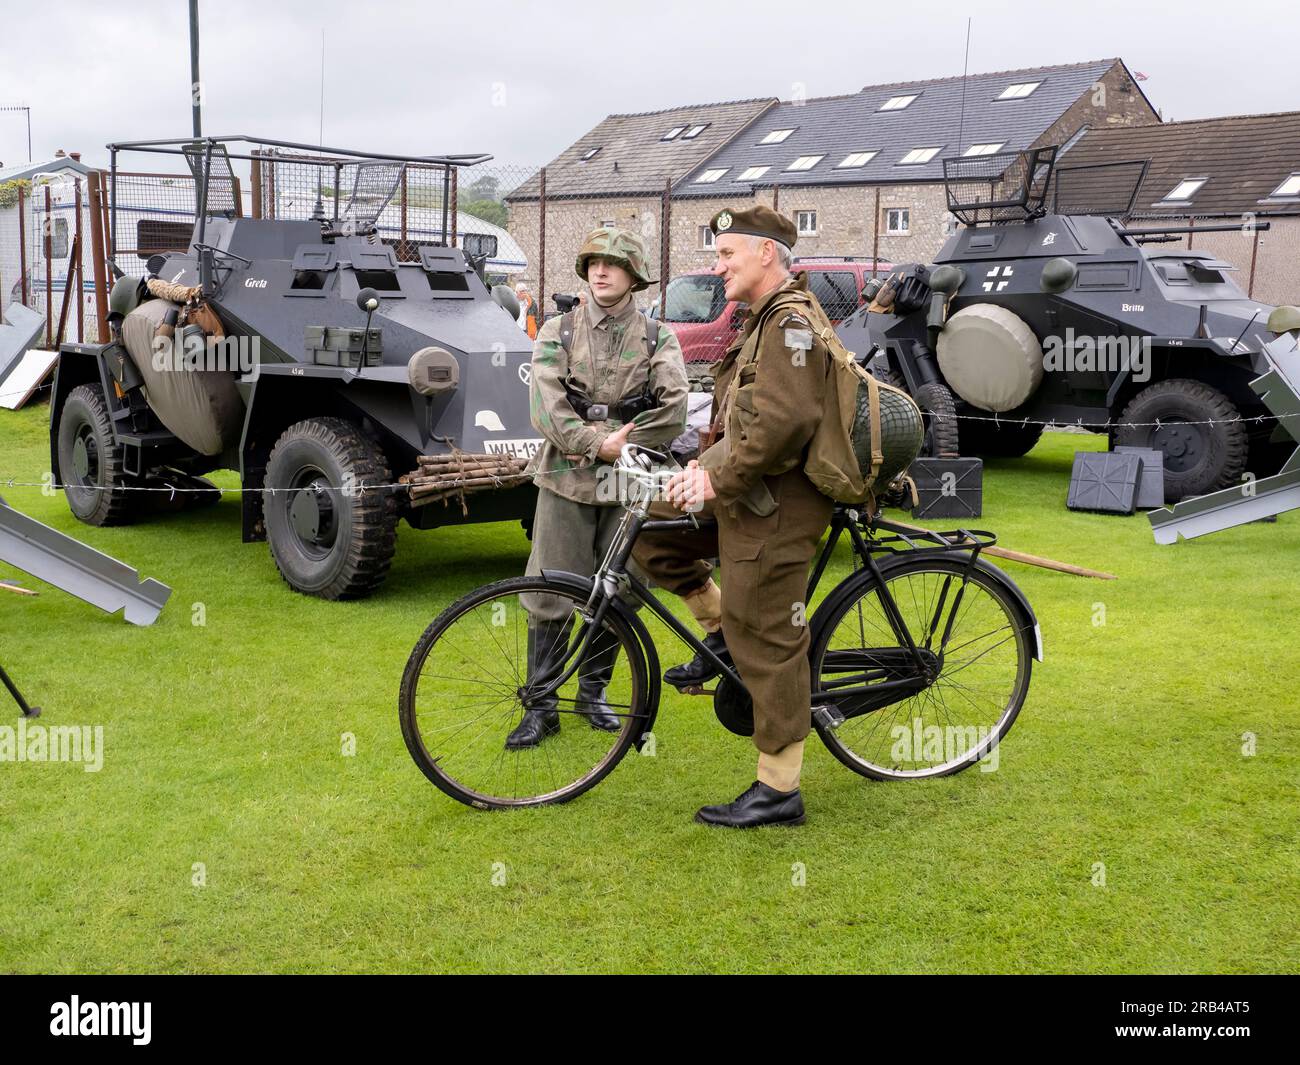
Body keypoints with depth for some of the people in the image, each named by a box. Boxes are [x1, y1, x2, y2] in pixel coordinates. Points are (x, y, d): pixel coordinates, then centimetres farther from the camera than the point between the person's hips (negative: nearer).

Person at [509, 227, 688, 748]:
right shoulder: (558, 331, 5)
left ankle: (594, 691, 26)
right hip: (566, 481, 0)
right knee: (550, 596, 0)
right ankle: (541, 707, 9)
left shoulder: (658, 338, 5)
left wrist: (619, 446, -13)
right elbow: (547, 409, -7)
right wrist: (599, 444, -15)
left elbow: (673, 412, -9)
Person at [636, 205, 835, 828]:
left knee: (767, 647, -4)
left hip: (773, 508, -10)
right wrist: (710, 465, 10)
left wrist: (719, 478, -21)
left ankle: (779, 791, 6)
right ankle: (720, 630, 17)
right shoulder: (767, 319, 18)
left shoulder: (791, 321, -16)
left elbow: (785, 420, -28)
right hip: (747, 496, 10)